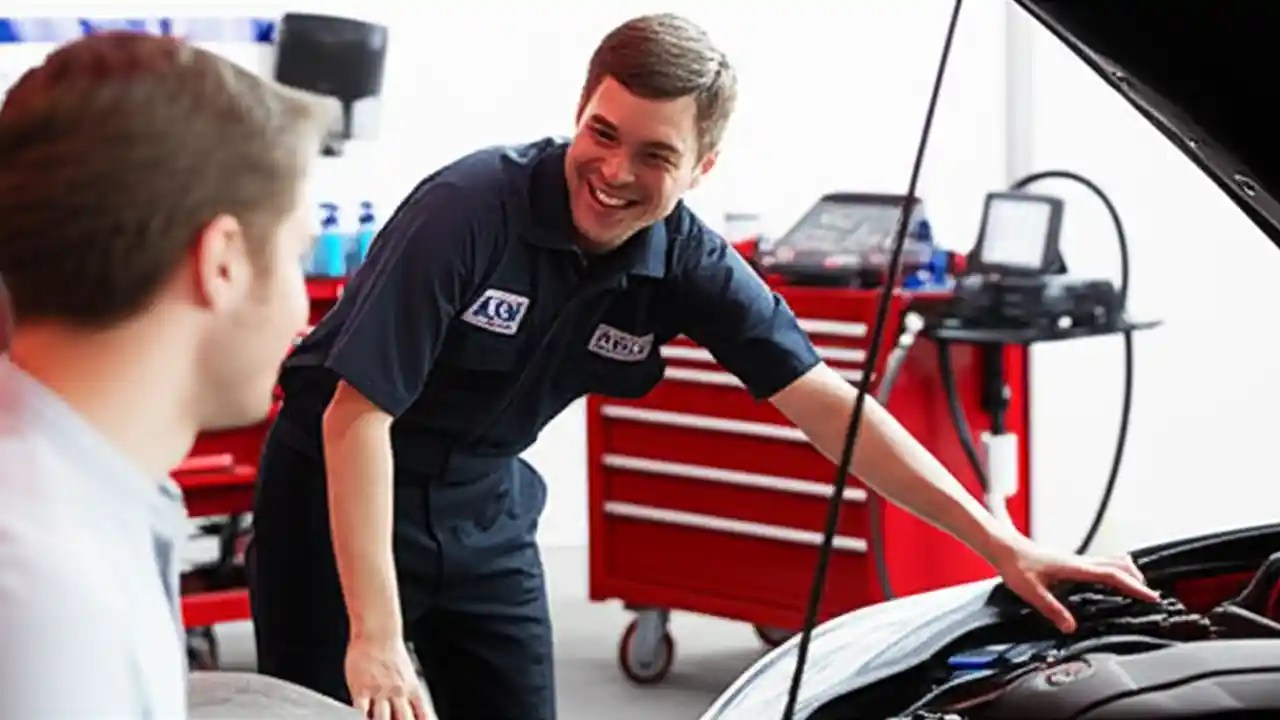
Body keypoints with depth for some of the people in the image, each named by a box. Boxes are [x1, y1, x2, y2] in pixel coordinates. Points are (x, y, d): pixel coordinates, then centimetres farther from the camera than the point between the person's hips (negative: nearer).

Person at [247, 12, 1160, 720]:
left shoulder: (688, 262, -12)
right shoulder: (471, 208, -28)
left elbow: (827, 403, -9)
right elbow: (357, 413, -28)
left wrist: (1006, 547, -13)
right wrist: (375, 637, -33)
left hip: (485, 507, 5)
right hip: (342, 486, -5)